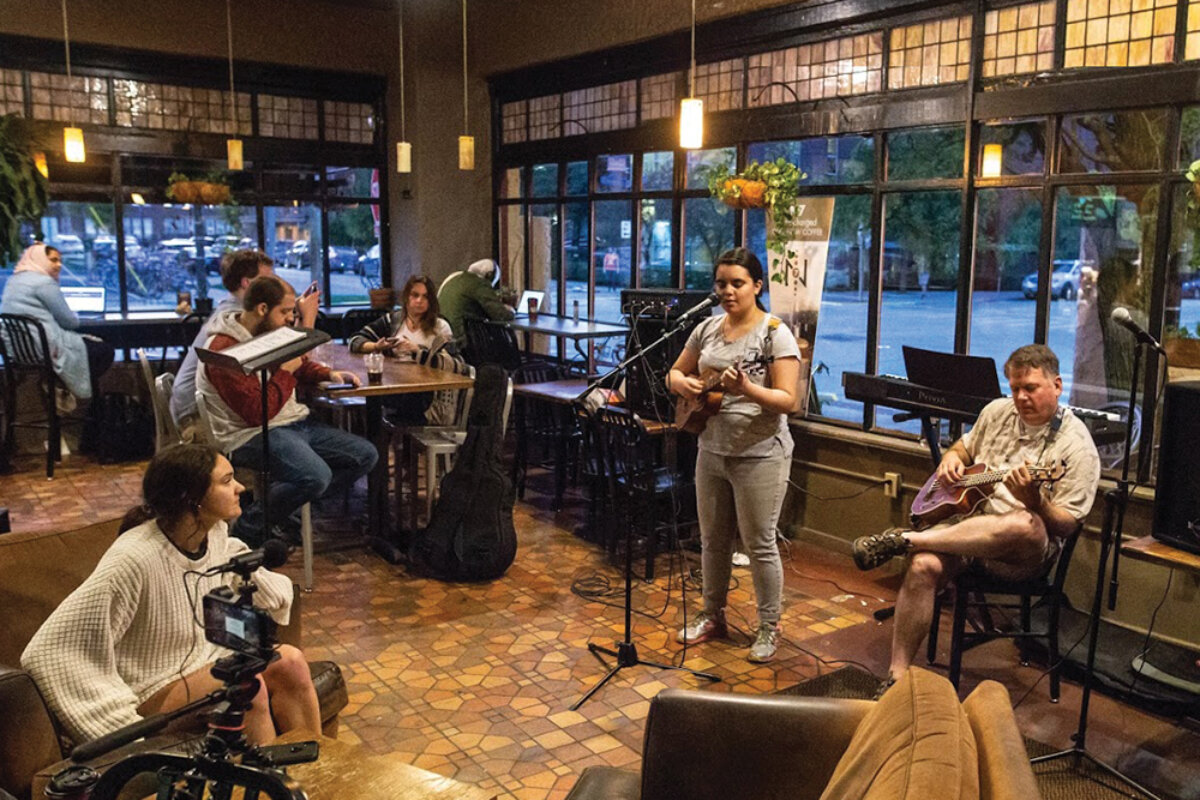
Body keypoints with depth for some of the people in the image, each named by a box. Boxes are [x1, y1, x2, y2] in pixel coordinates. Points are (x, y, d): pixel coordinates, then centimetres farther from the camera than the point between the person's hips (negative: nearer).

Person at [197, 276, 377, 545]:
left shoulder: (269, 334, 11)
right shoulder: (225, 350, -17)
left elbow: (302, 365, 31)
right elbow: (258, 412, -22)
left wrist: (329, 374, 11)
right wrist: (286, 371, -13)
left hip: (294, 422, 10)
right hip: (251, 435, -10)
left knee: (366, 455, -1)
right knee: (316, 475, -35)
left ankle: (288, 507, 0)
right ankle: (249, 529, -10)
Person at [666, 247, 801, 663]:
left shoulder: (775, 333, -11)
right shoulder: (707, 328, 7)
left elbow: (788, 400, -17)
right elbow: (676, 371, 16)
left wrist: (748, 390, -34)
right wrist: (681, 383, -8)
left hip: (759, 455, -6)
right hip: (712, 450, 6)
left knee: (759, 544, 2)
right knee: (713, 539, 15)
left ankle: (769, 628, 19)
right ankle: (713, 617, 32)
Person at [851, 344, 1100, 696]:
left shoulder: (1077, 446, -6)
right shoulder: (997, 412, 12)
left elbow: (1066, 525, -8)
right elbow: (964, 447, 29)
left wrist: (1034, 500, -29)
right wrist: (951, 459, 4)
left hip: (1026, 552, -4)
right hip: (967, 519, 4)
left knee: (1026, 525, -41)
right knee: (924, 566, -28)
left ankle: (903, 539, -33)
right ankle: (897, 677, -21)